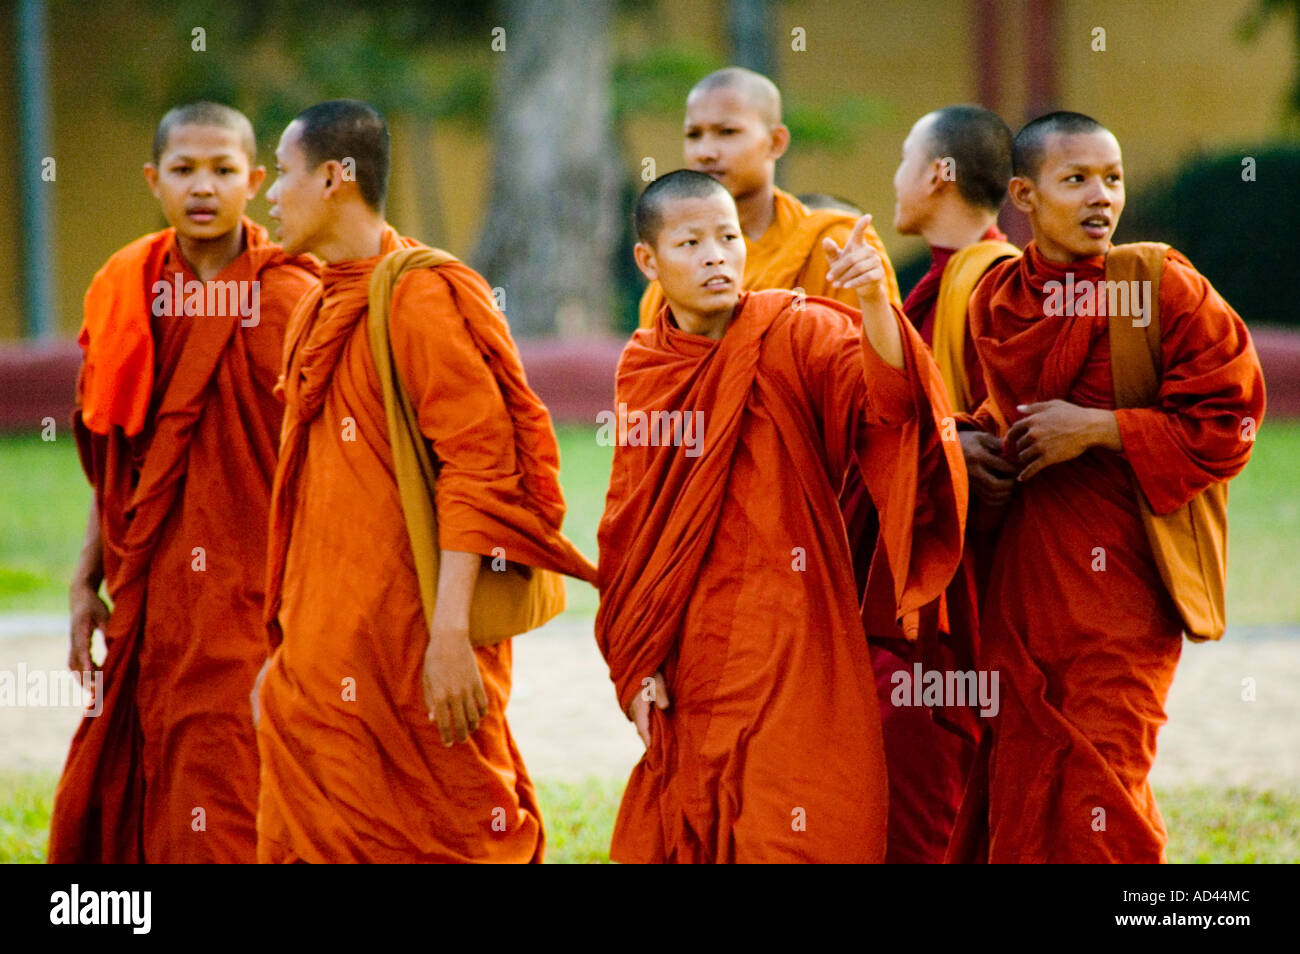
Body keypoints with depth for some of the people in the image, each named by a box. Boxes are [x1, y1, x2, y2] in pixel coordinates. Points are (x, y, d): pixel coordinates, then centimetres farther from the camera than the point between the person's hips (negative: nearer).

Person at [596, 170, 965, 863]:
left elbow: (888, 403, -24)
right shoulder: (641, 371, 6)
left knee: (792, 840, -6)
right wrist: (635, 666, 5)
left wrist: (874, 302, -42)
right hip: (685, 662, 4)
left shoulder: (797, 334, -6)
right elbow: (627, 526, 11)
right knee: (672, 838, 10)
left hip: (788, 650, -4)